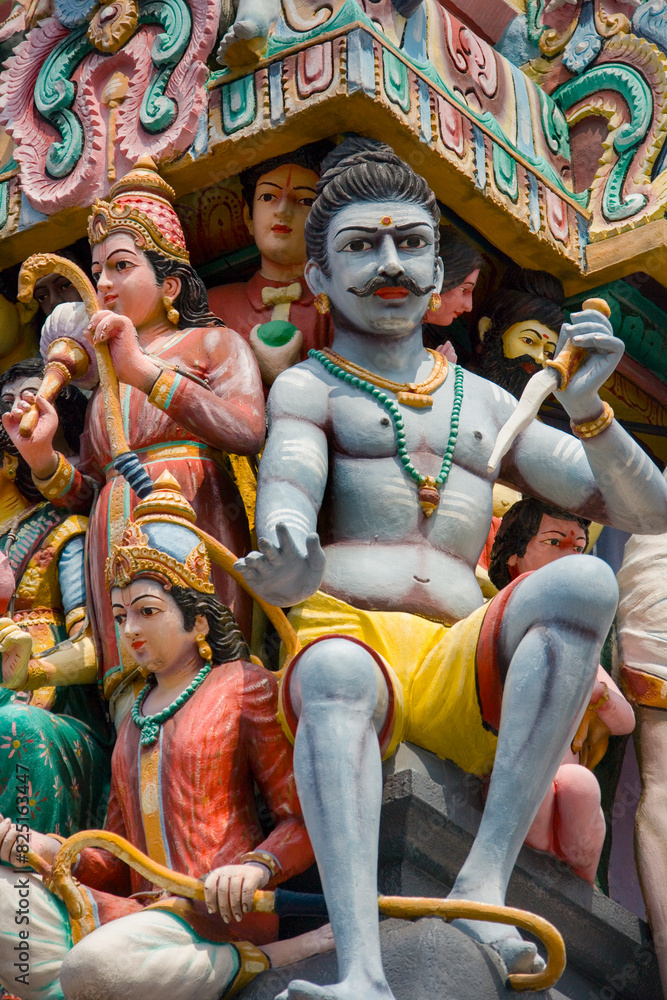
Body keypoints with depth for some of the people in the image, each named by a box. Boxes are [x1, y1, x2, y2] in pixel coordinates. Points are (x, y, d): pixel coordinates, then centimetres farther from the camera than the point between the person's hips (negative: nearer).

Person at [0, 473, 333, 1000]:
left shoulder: (243, 685, 7)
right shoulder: (134, 719, 26)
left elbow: (303, 819, 1)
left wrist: (255, 867, -21)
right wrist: (49, 851, 3)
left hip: (222, 913, -6)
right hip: (146, 909, 6)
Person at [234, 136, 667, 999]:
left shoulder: (485, 404, 28)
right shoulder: (308, 388, 17)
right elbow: (287, 491, -7)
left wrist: (587, 411, 3)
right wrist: (286, 568, -32)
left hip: (460, 667, 3)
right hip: (347, 635, -3)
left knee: (583, 581, -27)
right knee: (335, 674, -39)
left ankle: (484, 884, -34)